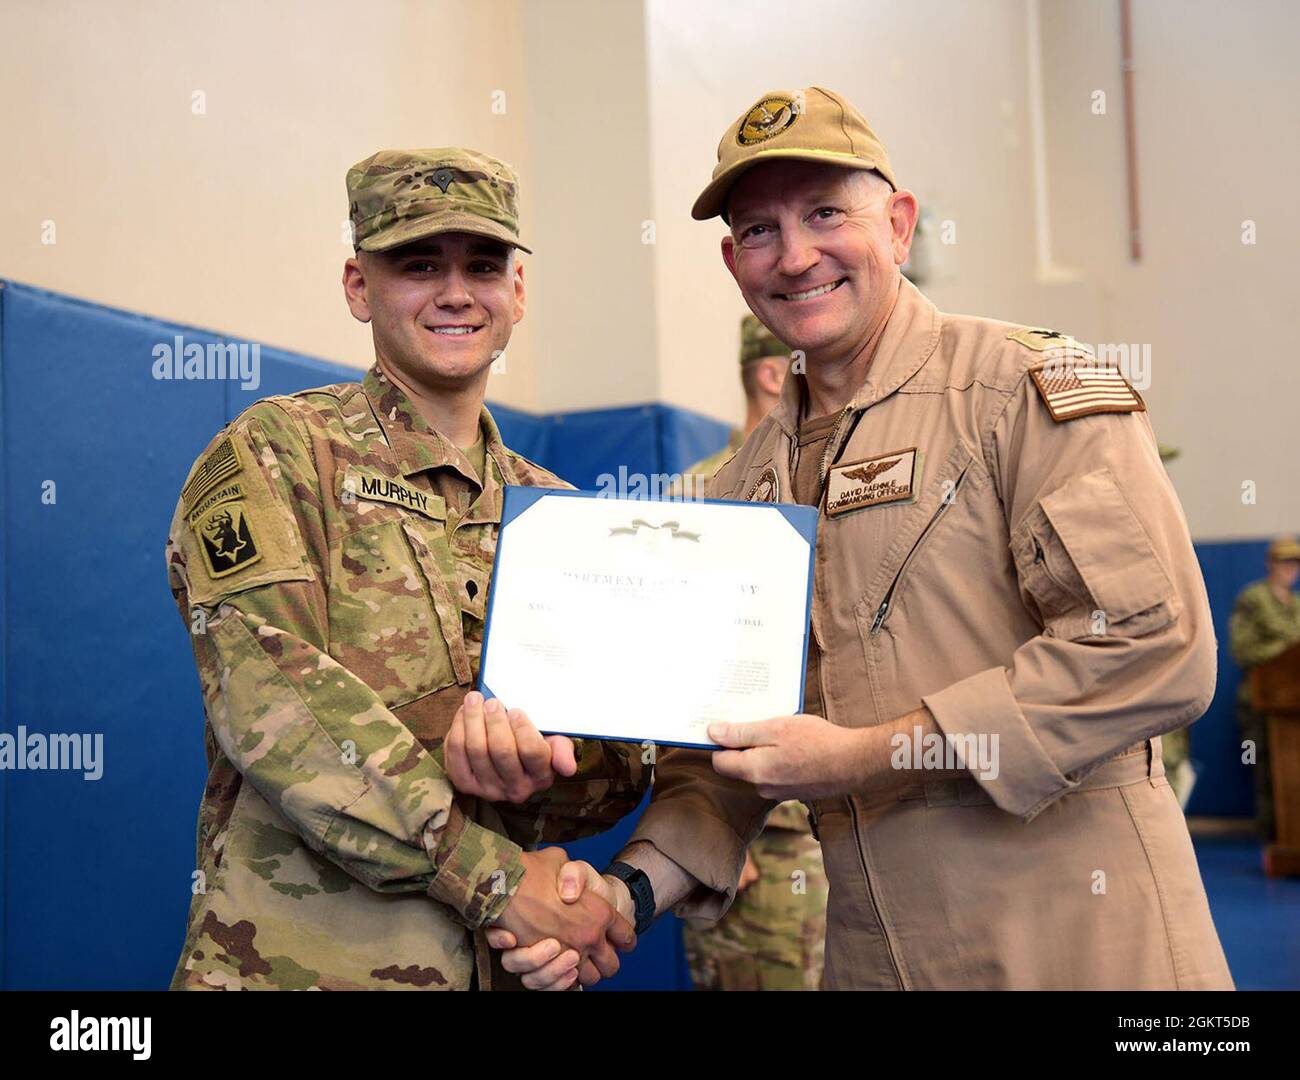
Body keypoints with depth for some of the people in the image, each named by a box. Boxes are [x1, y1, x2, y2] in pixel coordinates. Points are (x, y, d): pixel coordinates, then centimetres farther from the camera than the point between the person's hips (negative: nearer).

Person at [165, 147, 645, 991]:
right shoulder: (273, 454, -4)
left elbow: (622, 773, 4)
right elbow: (273, 700, -17)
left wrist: (540, 769, -18)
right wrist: (495, 873, -20)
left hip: (505, 961, 5)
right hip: (297, 960, -4)